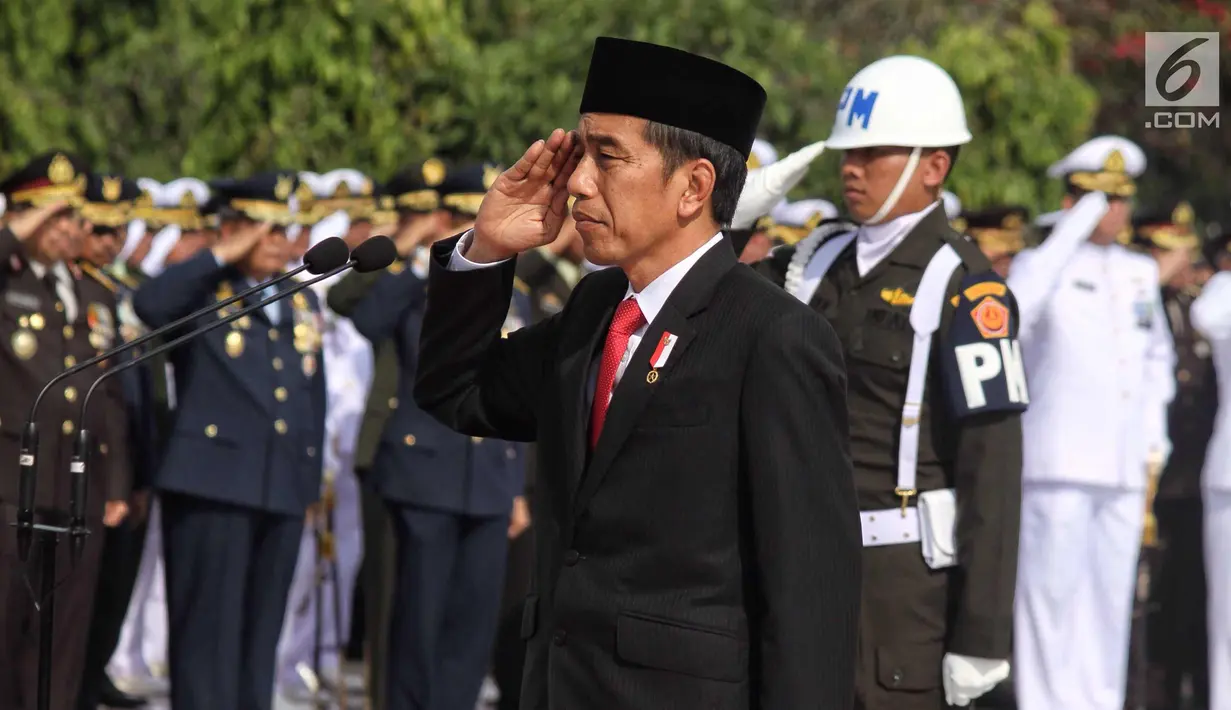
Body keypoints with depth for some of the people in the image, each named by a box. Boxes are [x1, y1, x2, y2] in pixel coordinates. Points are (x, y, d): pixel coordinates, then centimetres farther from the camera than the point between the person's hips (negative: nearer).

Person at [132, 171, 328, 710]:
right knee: (209, 626, -6)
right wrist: (224, 257, -19)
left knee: (261, 629, 9)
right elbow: (149, 303, -23)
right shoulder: (202, 293, 0)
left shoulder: (303, 303, 18)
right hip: (213, 484, -6)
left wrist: (311, 481, 16)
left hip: (283, 489, 6)